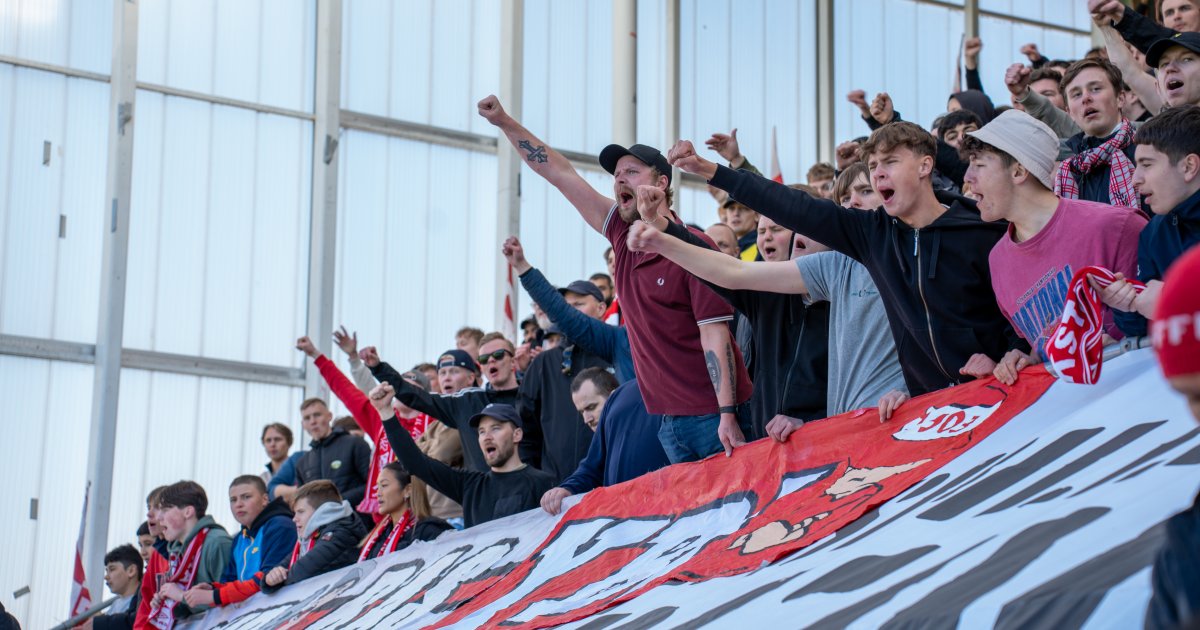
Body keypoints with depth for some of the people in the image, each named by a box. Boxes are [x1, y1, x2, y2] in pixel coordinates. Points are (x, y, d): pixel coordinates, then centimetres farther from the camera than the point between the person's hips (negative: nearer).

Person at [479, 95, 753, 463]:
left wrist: (728, 415, -21)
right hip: (669, 420, 7)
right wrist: (504, 122, 11)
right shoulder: (622, 236, 9)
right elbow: (560, 174, 12)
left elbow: (715, 336, -15)